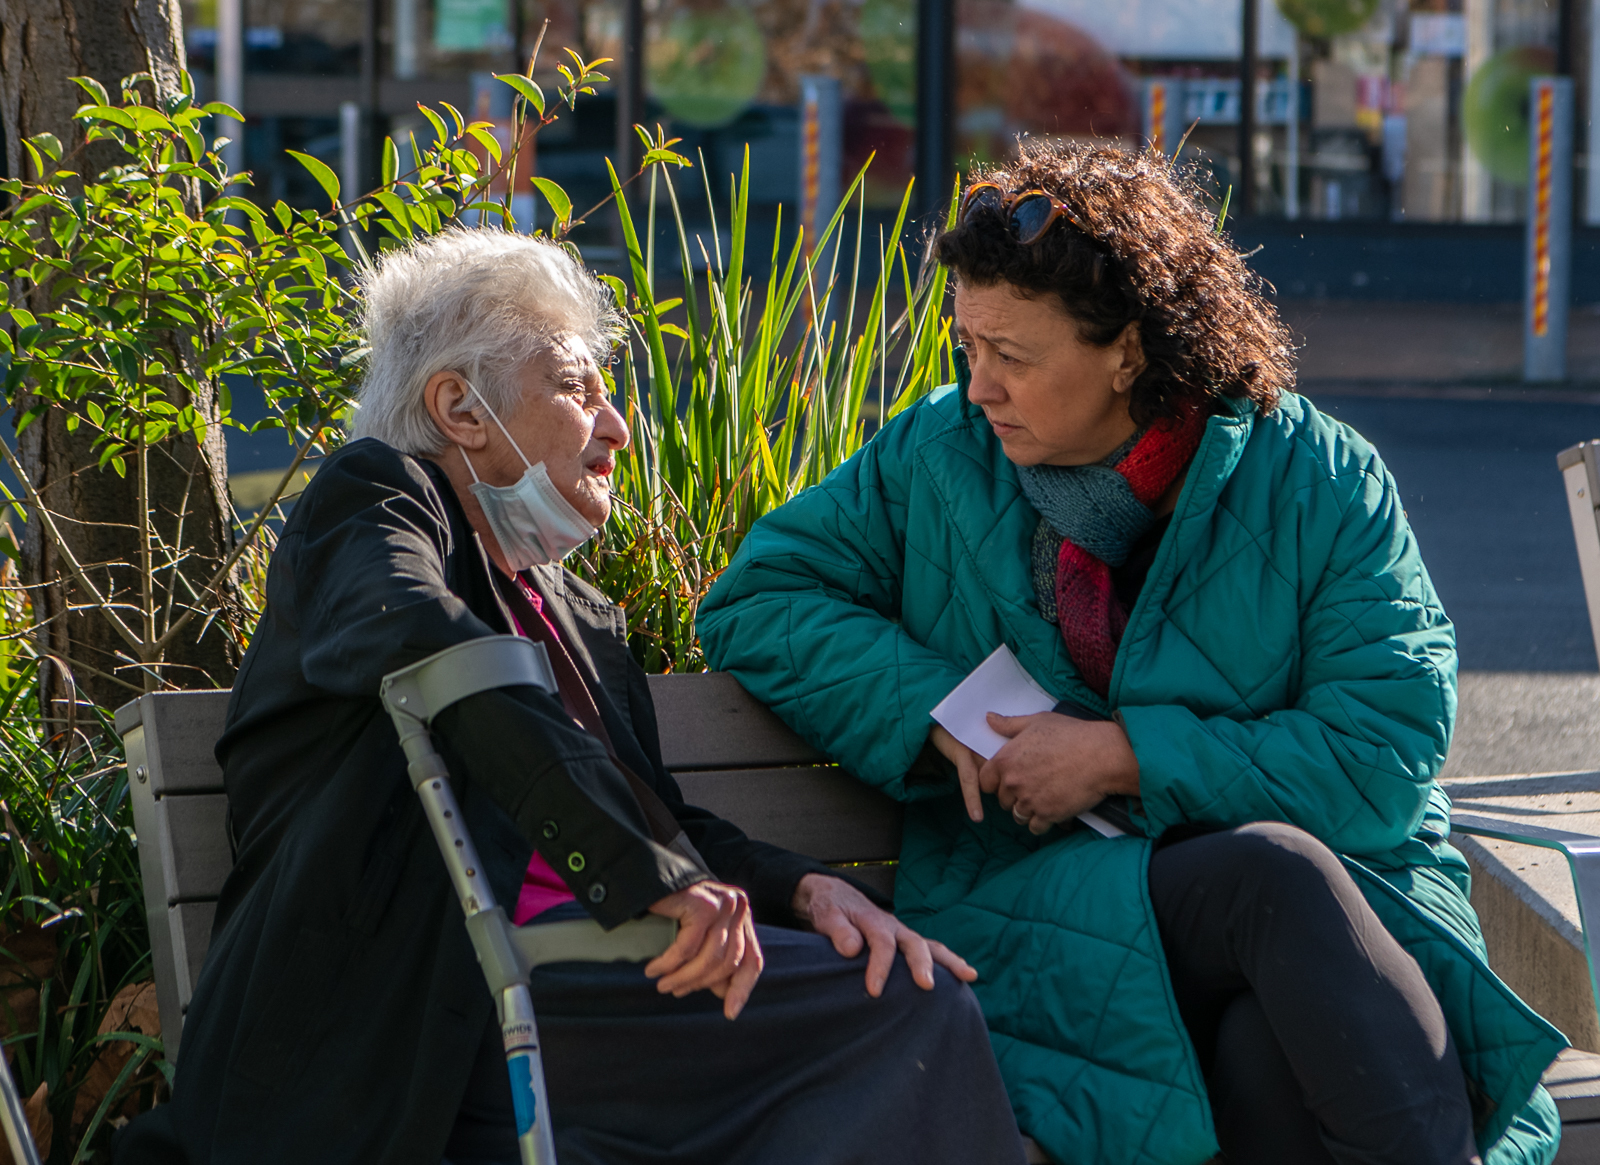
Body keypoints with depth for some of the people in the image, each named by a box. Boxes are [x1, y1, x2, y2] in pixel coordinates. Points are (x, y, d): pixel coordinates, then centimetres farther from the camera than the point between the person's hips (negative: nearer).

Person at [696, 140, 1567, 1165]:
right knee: (1272, 872, -34)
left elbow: (1387, 754, -6)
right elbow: (753, 604, 13)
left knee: (1273, 1058, -39)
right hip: (1033, 908, 0)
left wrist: (1126, 757, -11)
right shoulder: (938, 458, 9)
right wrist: (939, 715, -3)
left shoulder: (1322, 484, 1)